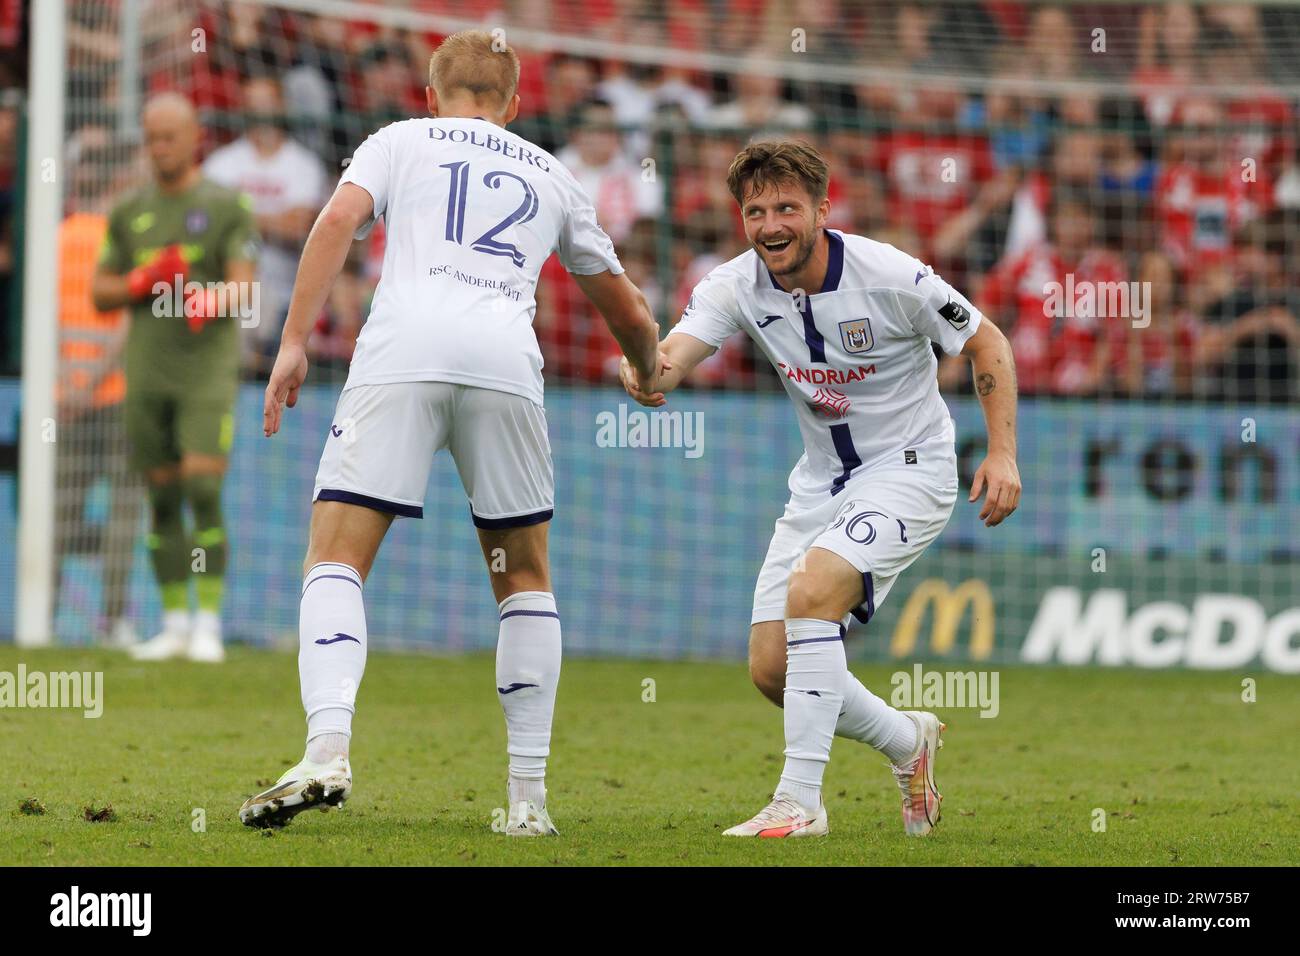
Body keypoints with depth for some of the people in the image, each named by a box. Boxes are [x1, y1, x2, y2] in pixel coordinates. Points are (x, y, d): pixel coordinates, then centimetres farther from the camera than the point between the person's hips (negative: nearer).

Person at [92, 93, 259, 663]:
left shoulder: (227, 206, 1)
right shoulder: (129, 213, 13)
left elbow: (243, 284, -10)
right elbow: (99, 294, 14)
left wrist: (211, 301, -32)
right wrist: (146, 280, -6)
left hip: (209, 367, -4)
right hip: (147, 374, 4)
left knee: (203, 489, -14)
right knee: (162, 498, 5)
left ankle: (208, 626, -10)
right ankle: (174, 625, 13)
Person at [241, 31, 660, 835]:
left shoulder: (402, 140, 23)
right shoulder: (551, 175, 31)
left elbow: (340, 218, 3)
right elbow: (626, 309, 39)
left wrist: (296, 341, 0)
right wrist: (650, 368, 60)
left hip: (402, 353, -2)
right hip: (505, 361, 2)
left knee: (336, 558, -2)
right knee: (524, 578, 16)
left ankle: (329, 748, -25)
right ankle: (529, 794, 11)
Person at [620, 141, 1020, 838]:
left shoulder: (890, 277, -20)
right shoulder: (737, 287, -10)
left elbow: (987, 344, -7)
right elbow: (681, 346, -27)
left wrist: (1003, 453, -16)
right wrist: (652, 371, -52)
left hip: (909, 468, -6)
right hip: (820, 482, 6)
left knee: (812, 588, -30)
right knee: (771, 668, 0)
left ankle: (800, 800, -27)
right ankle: (907, 741, 28)